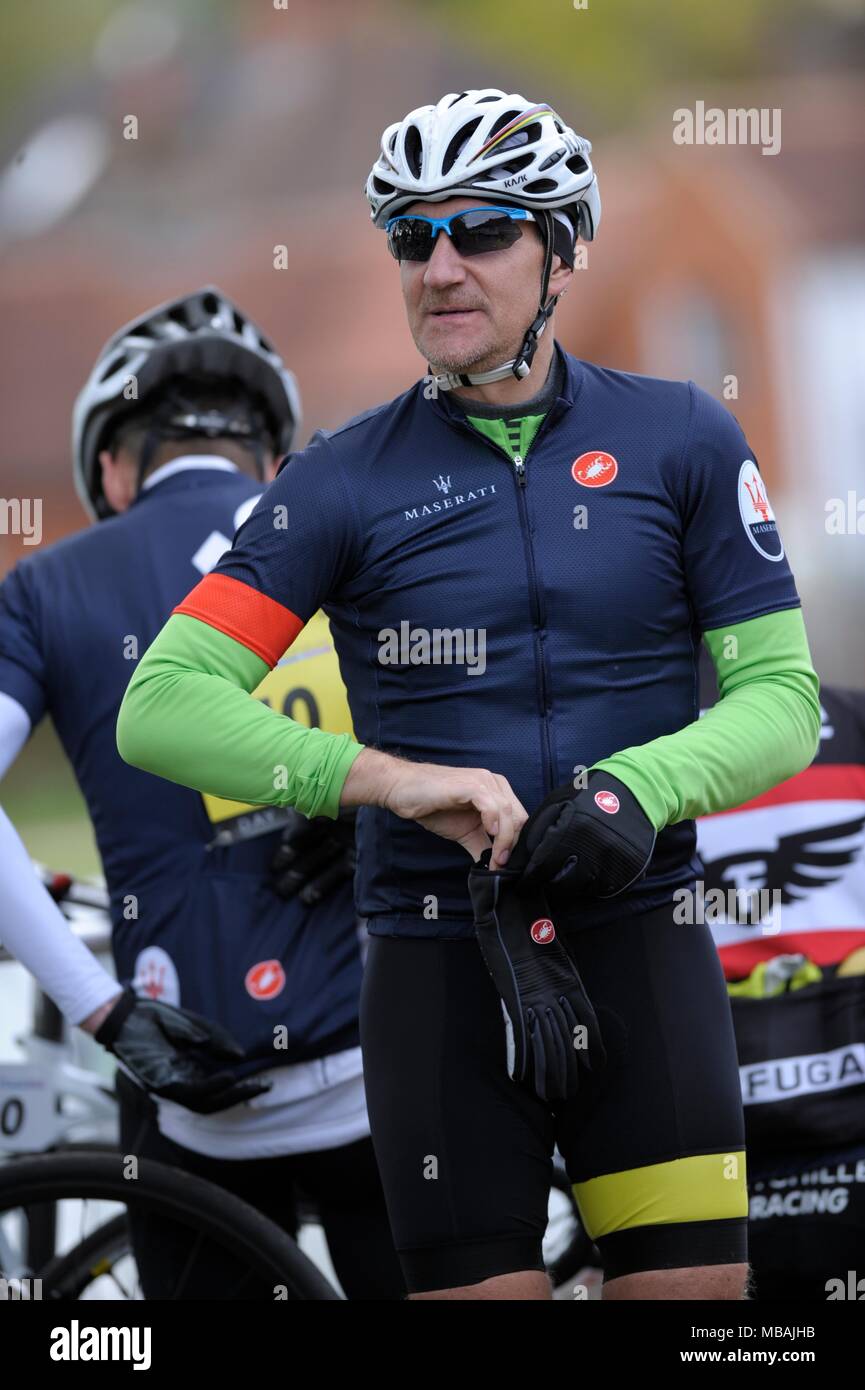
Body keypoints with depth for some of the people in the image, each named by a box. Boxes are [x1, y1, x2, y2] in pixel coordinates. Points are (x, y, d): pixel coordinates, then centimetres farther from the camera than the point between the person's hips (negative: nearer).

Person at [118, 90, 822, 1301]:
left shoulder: (679, 441, 3)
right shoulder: (346, 482, 0)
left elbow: (781, 696, 1)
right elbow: (163, 707, -9)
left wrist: (641, 785, -19)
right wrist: (389, 777, -22)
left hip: (638, 950, 0)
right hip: (441, 965, 0)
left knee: (697, 1289, -5)